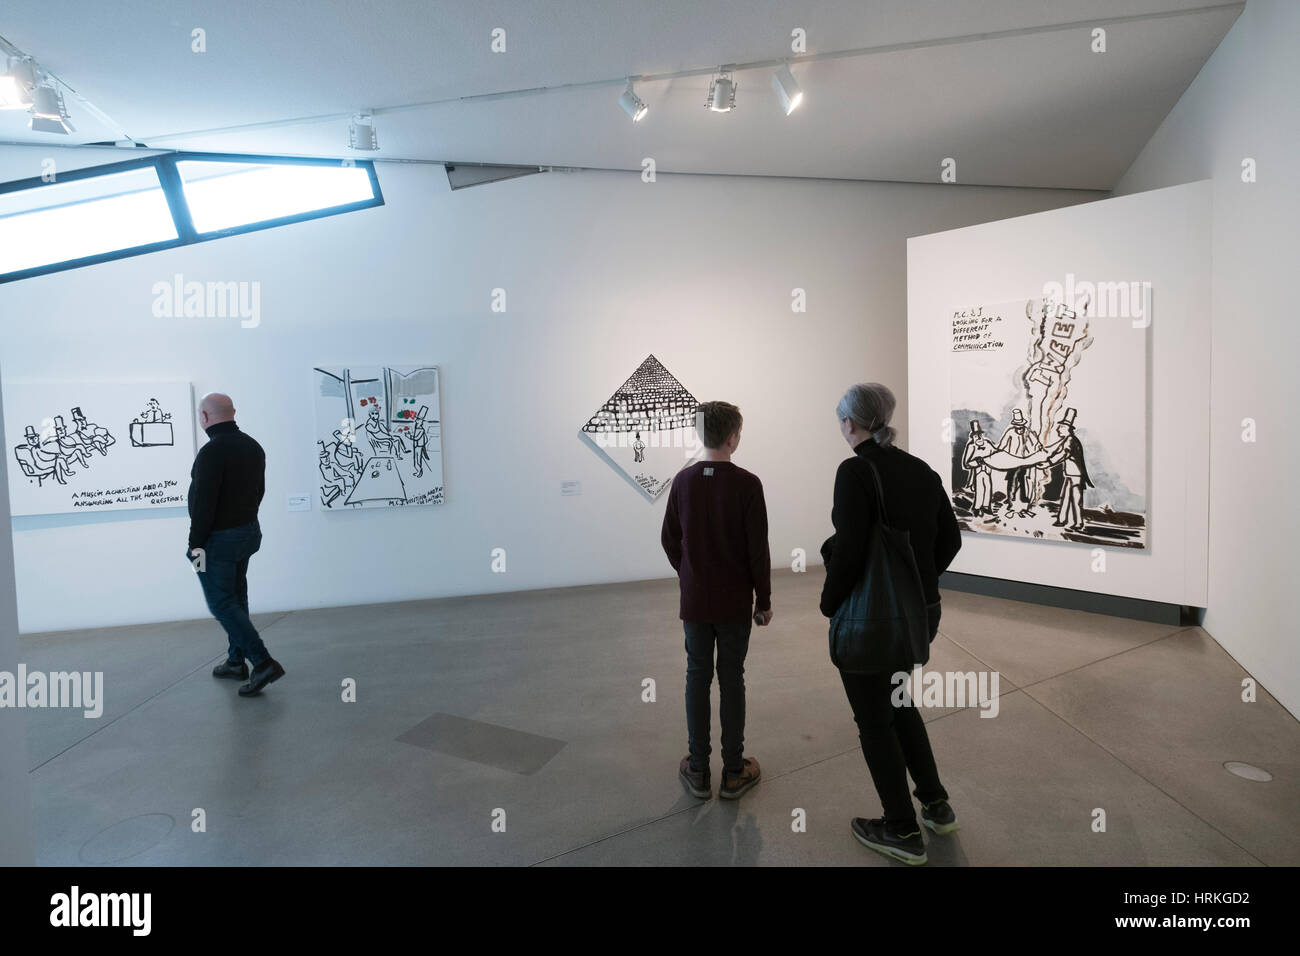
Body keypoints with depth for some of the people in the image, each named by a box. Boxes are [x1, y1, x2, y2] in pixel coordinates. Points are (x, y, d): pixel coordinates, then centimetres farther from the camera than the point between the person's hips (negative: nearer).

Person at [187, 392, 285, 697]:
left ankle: (263, 663, -9)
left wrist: (196, 543, -15)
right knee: (236, 598, 17)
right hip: (248, 532, 9)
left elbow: (203, 502, -23)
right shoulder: (253, 446, 5)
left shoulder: (212, 452, -22)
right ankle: (236, 661, 26)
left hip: (218, 540, -9)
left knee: (222, 604, -3)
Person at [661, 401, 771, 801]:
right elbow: (758, 549, -11)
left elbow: (669, 540, 4)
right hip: (735, 602, -3)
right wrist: (764, 600, -1)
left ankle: (698, 771, 19)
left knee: (697, 678, 11)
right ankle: (733, 772, 17)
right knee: (732, 680, 7)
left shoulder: (683, 481, -2)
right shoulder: (747, 484, -13)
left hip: (694, 601, 3)